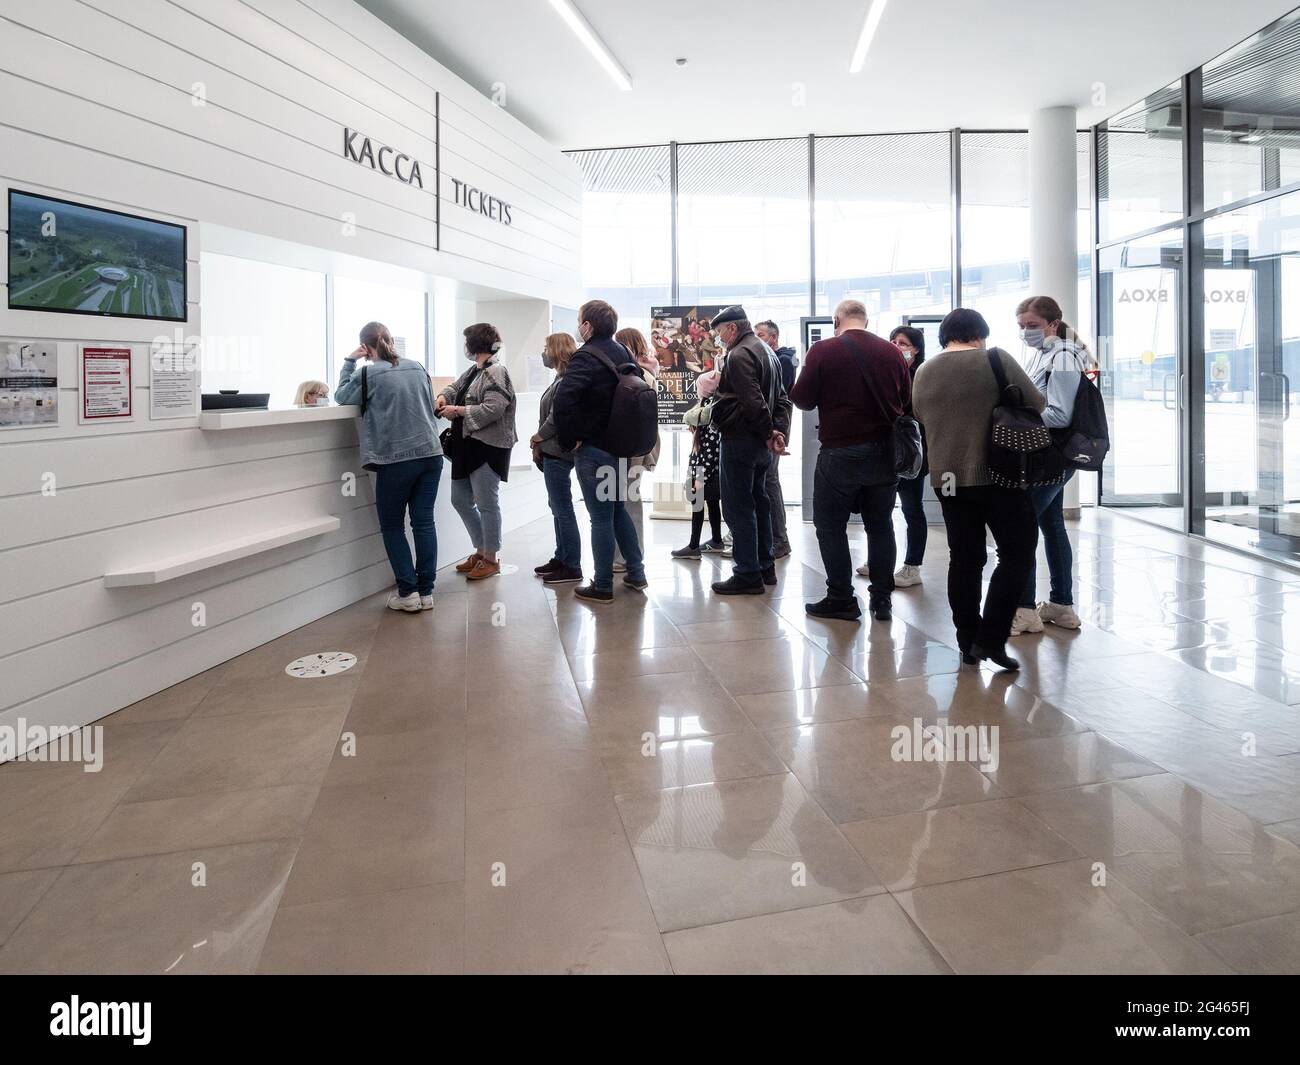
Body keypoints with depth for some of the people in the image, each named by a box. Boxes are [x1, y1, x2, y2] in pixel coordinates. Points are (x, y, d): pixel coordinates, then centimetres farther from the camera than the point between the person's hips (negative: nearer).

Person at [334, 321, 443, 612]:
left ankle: (408, 593, 4)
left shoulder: (368, 374, -5)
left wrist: (349, 362, 18)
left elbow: (341, 397, 12)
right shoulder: (417, 367, 9)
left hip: (396, 459, -4)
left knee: (392, 526, 8)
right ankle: (426, 592, 9)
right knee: (424, 522, 7)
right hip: (430, 454, 4)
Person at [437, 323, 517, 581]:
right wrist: (443, 397, 4)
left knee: (487, 504, -1)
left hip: (487, 447, -10)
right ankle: (481, 551, 27)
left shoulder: (496, 372, -13)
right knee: (460, 500, 15)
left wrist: (458, 411, -14)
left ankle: (491, 559, 11)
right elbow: (455, 386, 27)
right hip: (467, 446, 10)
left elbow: (492, 409, -22)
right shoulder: (473, 371, 15)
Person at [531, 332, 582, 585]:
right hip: (554, 452, 10)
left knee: (563, 509, -6)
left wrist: (536, 439, -7)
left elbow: (556, 418, -20)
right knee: (558, 507, 15)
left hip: (557, 452, -10)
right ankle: (561, 559, 25)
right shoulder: (561, 379, 15)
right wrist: (540, 443, 6)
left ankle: (572, 567, 0)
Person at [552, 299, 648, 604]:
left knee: (600, 517, 1)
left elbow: (563, 401, -30)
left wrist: (569, 439, -18)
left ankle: (602, 586, 10)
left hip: (593, 450, -7)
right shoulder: (623, 353, 8)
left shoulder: (586, 356, -17)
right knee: (619, 509, 21)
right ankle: (636, 573, 26)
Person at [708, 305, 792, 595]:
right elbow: (781, 398, 13)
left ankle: (748, 574, -2)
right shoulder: (767, 351, 17)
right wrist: (780, 431, 2)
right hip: (760, 445, 10)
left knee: (738, 507, -4)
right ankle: (765, 567, 24)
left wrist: (768, 434, -14)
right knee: (758, 503, 16)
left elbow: (753, 401, -24)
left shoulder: (739, 355, -15)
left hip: (740, 441, -10)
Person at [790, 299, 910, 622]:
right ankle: (882, 599, 16)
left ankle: (841, 599, 8)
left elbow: (802, 400, -5)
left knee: (830, 525, 8)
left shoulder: (823, 350, -8)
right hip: (885, 451, 4)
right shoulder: (891, 352, 2)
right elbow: (907, 401, 9)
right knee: (880, 525, 13)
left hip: (840, 451, -4)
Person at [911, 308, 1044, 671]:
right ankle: (991, 638, -1)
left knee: (965, 558, 11)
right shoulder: (996, 359, -5)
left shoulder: (923, 372, 7)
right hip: (996, 474, -5)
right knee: (1017, 552, 5)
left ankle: (968, 642, 15)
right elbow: (1037, 405, -1)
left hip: (947, 477, 5)